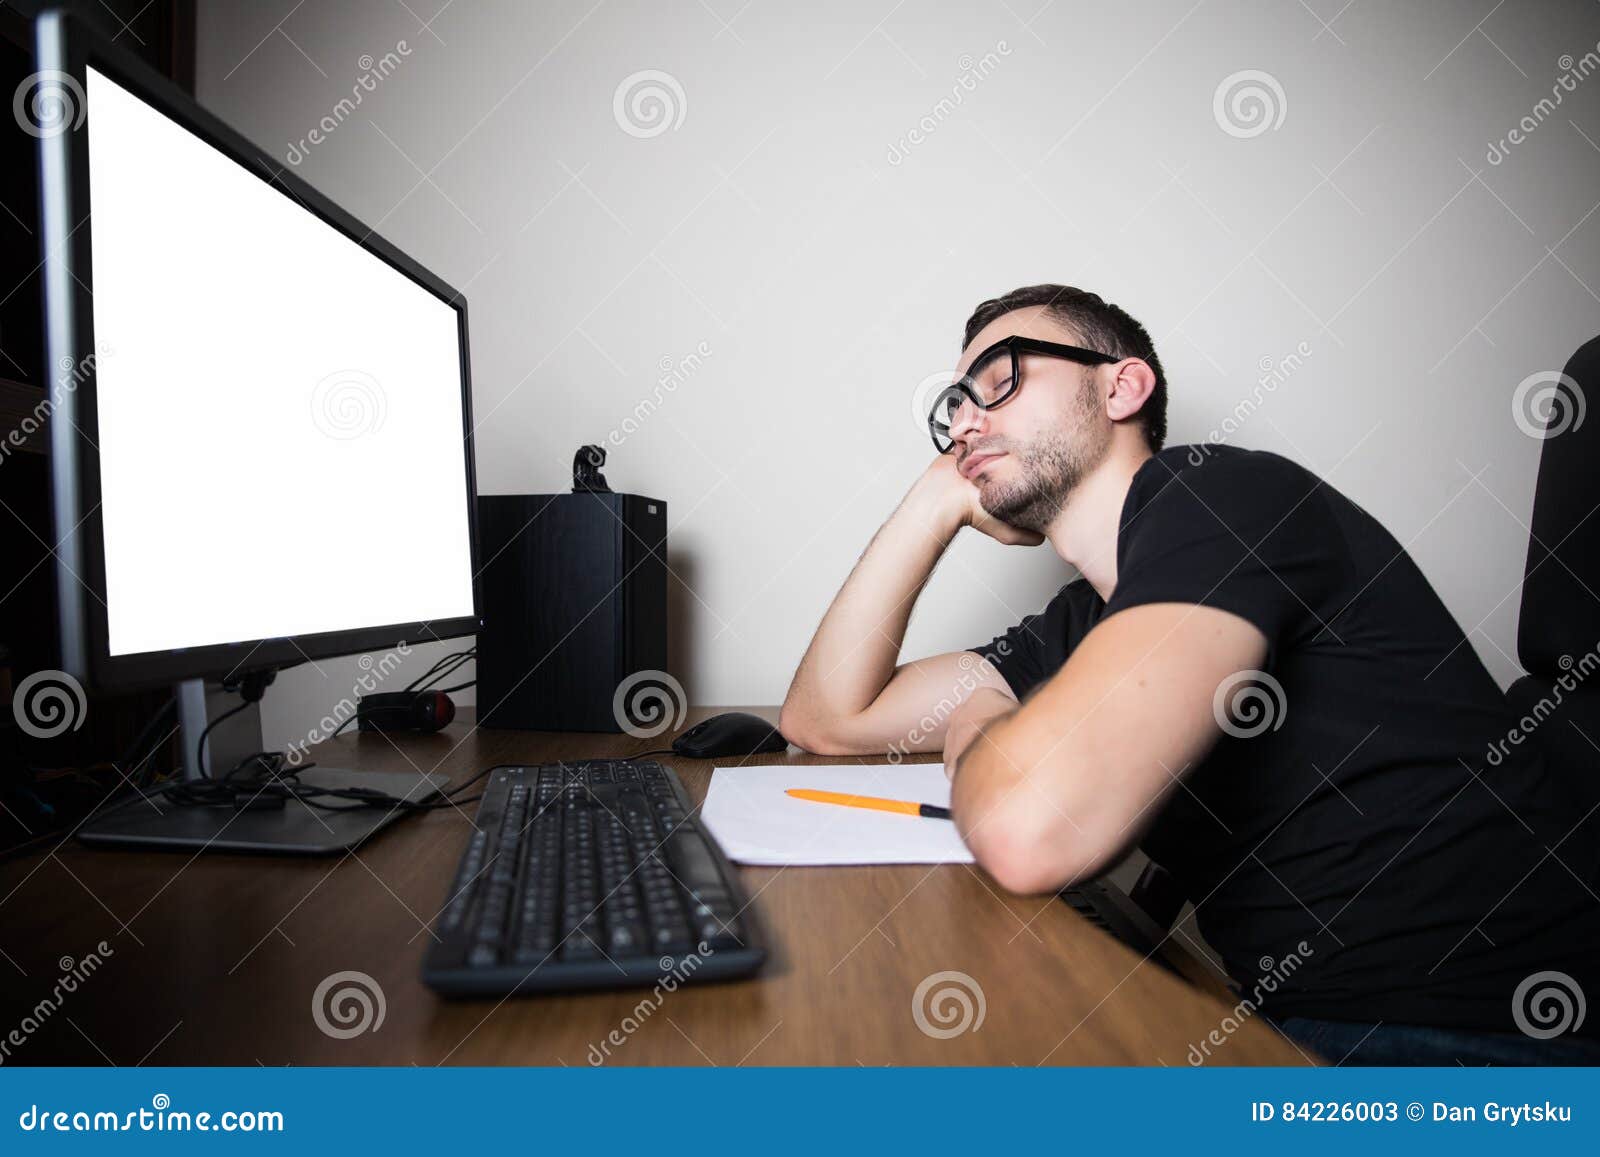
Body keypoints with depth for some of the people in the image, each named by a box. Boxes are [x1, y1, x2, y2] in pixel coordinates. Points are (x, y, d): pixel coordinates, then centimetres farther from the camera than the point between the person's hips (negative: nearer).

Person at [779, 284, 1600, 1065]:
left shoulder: (1227, 494, -16)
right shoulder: (1079, 629, 8)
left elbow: (1029, 829, -32)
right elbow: (825, 720, 11)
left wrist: (973, 735, -7)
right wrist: (938, 499, 6)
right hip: (1302, 1020, 7)